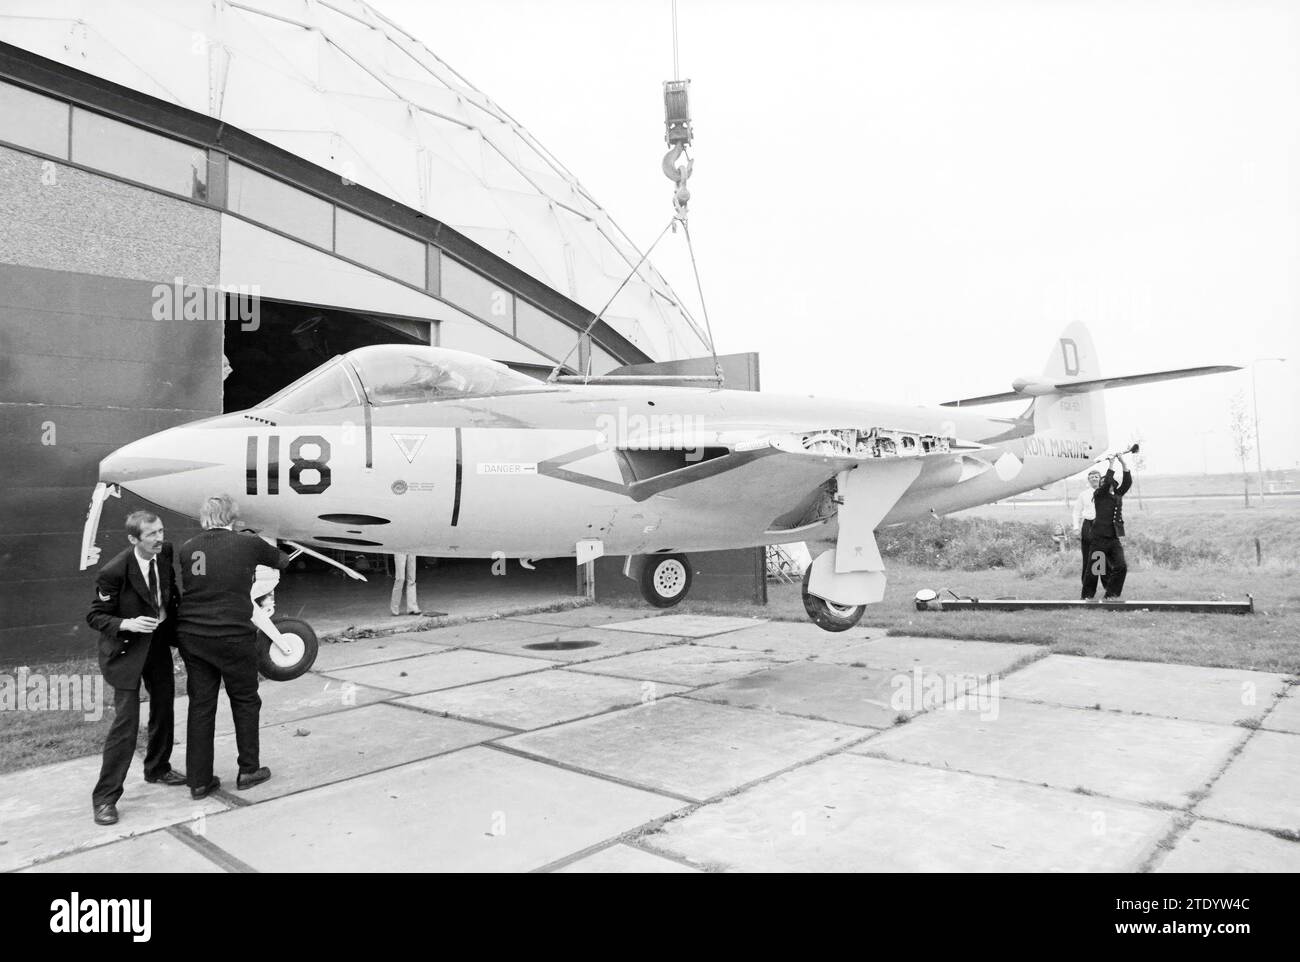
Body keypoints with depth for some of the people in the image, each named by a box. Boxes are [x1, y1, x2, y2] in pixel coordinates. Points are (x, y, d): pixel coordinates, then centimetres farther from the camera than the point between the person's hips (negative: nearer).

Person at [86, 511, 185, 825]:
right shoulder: (113, 572, -25)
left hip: (159, 642, 7)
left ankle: (157, 768, 41)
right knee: (126, 721, -8)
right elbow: (95, 616, -15)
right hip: (126, 648, -6)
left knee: (164, 709, 19)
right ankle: (105, 796, 6)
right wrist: (127, 624, -30)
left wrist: (173, 621, 4)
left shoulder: (164, 554, -9)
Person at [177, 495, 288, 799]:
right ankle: (248, 770, 22)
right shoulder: (247, 544, -8)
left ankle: (199, 780, 17)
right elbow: (281, 560, 8)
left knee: (200, 705, 11)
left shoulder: (187, 548, 2)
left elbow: (188, 586, 15)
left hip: (191, 635, 4)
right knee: (245, 702, 13)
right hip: (232, 637, -4)